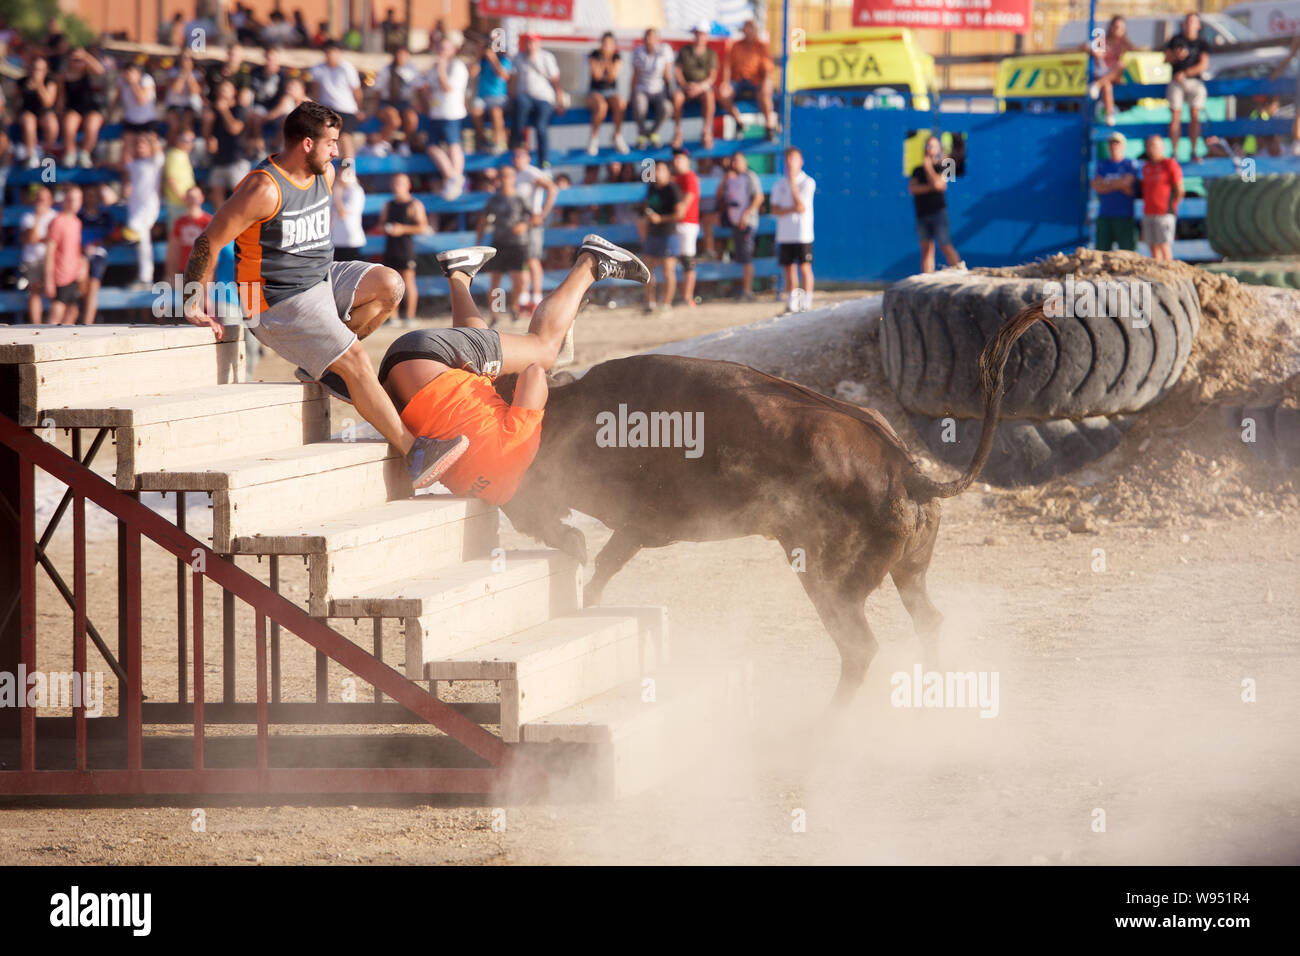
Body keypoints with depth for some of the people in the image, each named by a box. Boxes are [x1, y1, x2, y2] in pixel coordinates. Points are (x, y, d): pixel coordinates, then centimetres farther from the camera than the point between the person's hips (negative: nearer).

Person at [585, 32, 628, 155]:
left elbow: (612, 77, -12)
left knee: (621, 103, -34)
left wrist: (608, 59, -17)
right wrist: (603, 58, -16)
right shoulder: (594, 55, -2)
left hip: (612, 93, 2)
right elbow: (596, 75, -16)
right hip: (595, 93, -2)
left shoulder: (617, 57, 3)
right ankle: (594, 138, -21)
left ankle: (617, 137, -19)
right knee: (601, 106, -38)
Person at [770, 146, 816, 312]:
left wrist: (793, 183, -13)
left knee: (805, 267, -6)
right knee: (789, 269, 5)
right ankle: (792, 301, 11)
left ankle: (807, 301, -3)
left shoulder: (808, 183, -2)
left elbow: (801, 207, -13)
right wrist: (792, 209, -16)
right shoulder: (779, 185, 11)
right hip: (785, 234, 4)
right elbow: (775, 210, 2)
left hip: (803, 234, -4)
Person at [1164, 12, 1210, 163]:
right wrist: (1176, 56, -13)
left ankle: (1193, 151, -2)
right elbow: (1167, 59, 10)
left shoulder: (1202, 43, 4)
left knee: (1195, 116, -6)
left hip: (1195, 81, -1)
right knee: (1176, 116, -4)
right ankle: (1173, 151, -3)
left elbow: (1204, 64, -4)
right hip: (1176, 82, 1)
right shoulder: (1176, 39, 10)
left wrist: (1185, 73, -13)